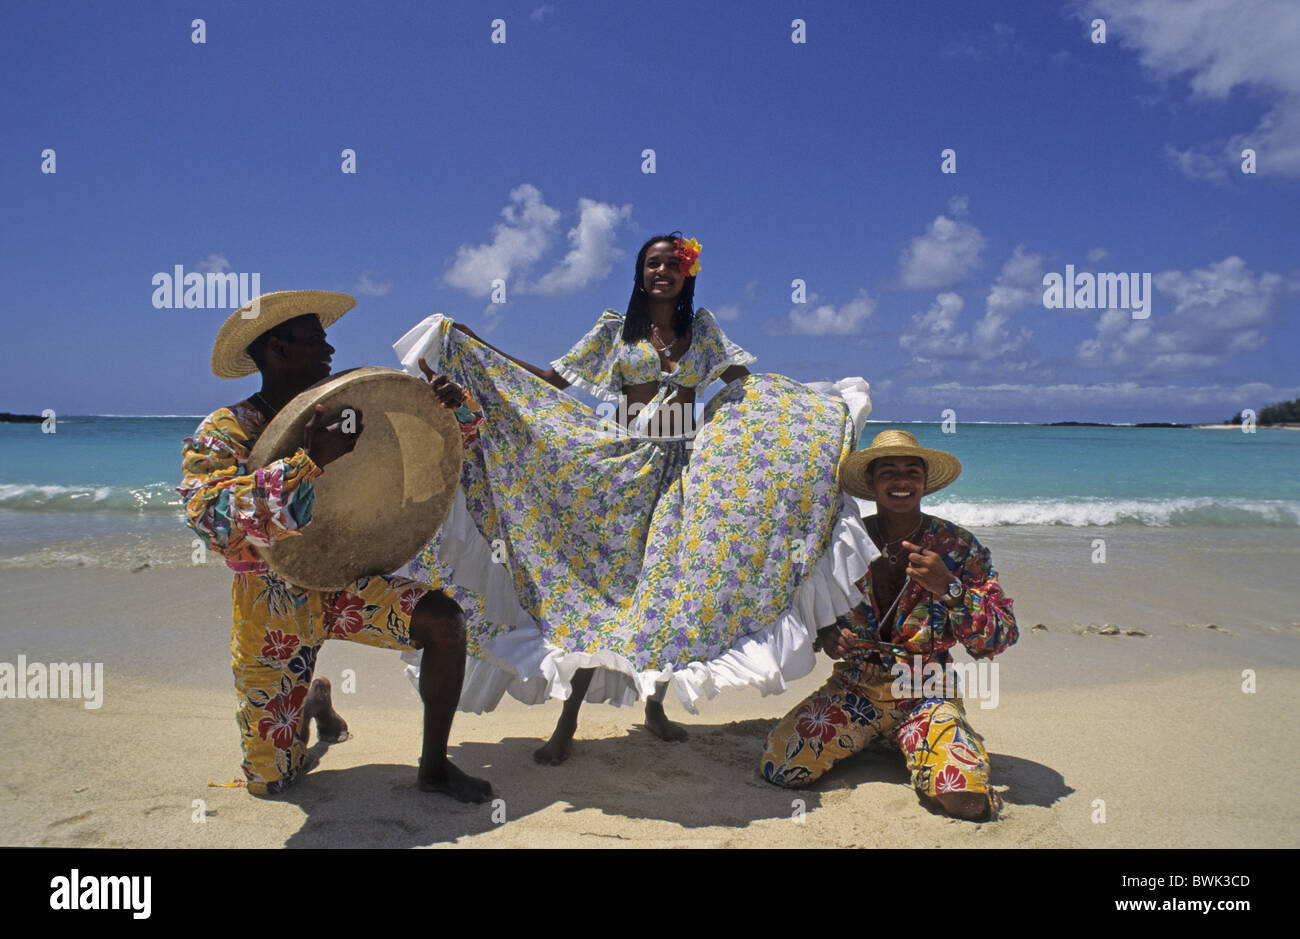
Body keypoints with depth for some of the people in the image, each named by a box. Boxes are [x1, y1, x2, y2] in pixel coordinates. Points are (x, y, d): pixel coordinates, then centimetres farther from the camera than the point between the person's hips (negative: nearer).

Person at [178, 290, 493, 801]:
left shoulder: (341, 414, 1)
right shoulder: (223, 432, -12)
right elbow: (209, 515, -32)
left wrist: (449, 406, -18)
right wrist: (309, 462, -42)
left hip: (345, 585, 3)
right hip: (273, 608, -3)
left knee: (445, 619, -24)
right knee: (271, 780, 1)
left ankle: (433, 767, -4)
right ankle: (313, 698, 35)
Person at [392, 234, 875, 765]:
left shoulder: (701, 328, 11)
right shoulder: (614, 328, 5)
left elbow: (746, 381, 12)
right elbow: (552, 380, 4)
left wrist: (821, 401, 8)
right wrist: (468, 346, -1)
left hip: (685, 468, 2)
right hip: (623, 465, -2)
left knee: (672, 585, 2)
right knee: (601, 579, -5)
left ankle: (655, 704, 20)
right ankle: (567, 721, 1)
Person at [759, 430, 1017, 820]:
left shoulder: (958, 547, -4)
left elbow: (999, 639, -8)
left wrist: (948, 588, -23)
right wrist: (825, 636, -12)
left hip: (927, 697, -1)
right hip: (853, 690, 1)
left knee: (966, 798, -26)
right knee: (779, 767, -19)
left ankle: (910, 742, 8)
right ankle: (864, 738, 11)